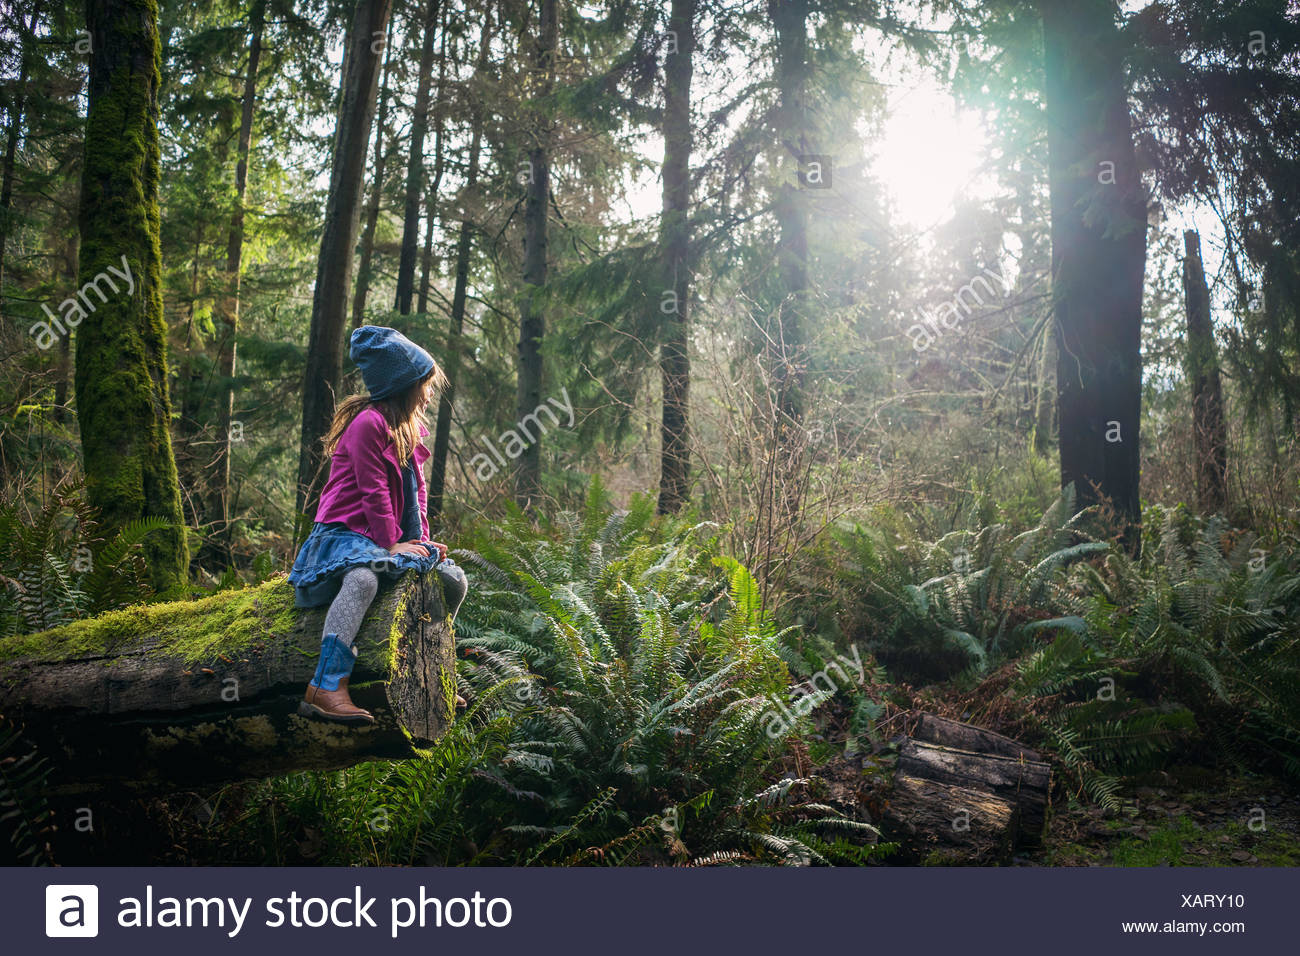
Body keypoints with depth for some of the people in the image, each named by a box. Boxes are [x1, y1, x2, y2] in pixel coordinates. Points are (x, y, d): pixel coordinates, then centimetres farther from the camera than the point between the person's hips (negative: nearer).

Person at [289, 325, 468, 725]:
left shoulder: (410, 428, 17)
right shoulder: (370, 422, -14)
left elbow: (415, 490, 18)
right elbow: (373, 492, -17)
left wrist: (421, 542, 6)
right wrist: (391, 545, -16)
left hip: (395, 540, 9)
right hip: (347, 533, -9)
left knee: (454, 580, 4)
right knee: (363, 578, -40)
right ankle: (326, 688, -46)